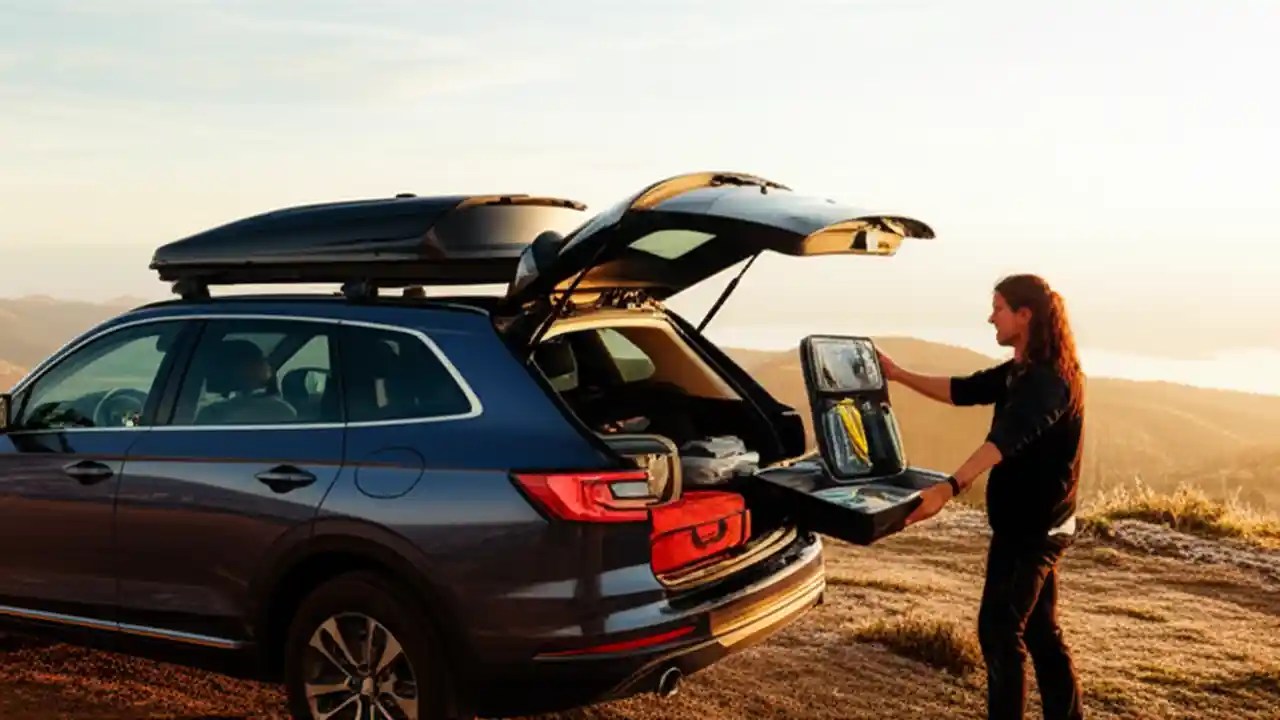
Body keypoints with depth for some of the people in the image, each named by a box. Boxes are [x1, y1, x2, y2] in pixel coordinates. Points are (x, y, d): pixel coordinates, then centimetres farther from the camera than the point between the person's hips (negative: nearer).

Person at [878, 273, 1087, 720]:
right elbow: (963, 391, 19)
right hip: (1034, 524, 10)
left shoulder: (1047, 380, -22)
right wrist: (898, 375, 18)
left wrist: (949, 488, -48)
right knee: (1039, 631, 16)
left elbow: (1005, 440, -37)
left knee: (999, 631, -5)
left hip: (1030, 527, -10)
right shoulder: (1022, 372, 10)